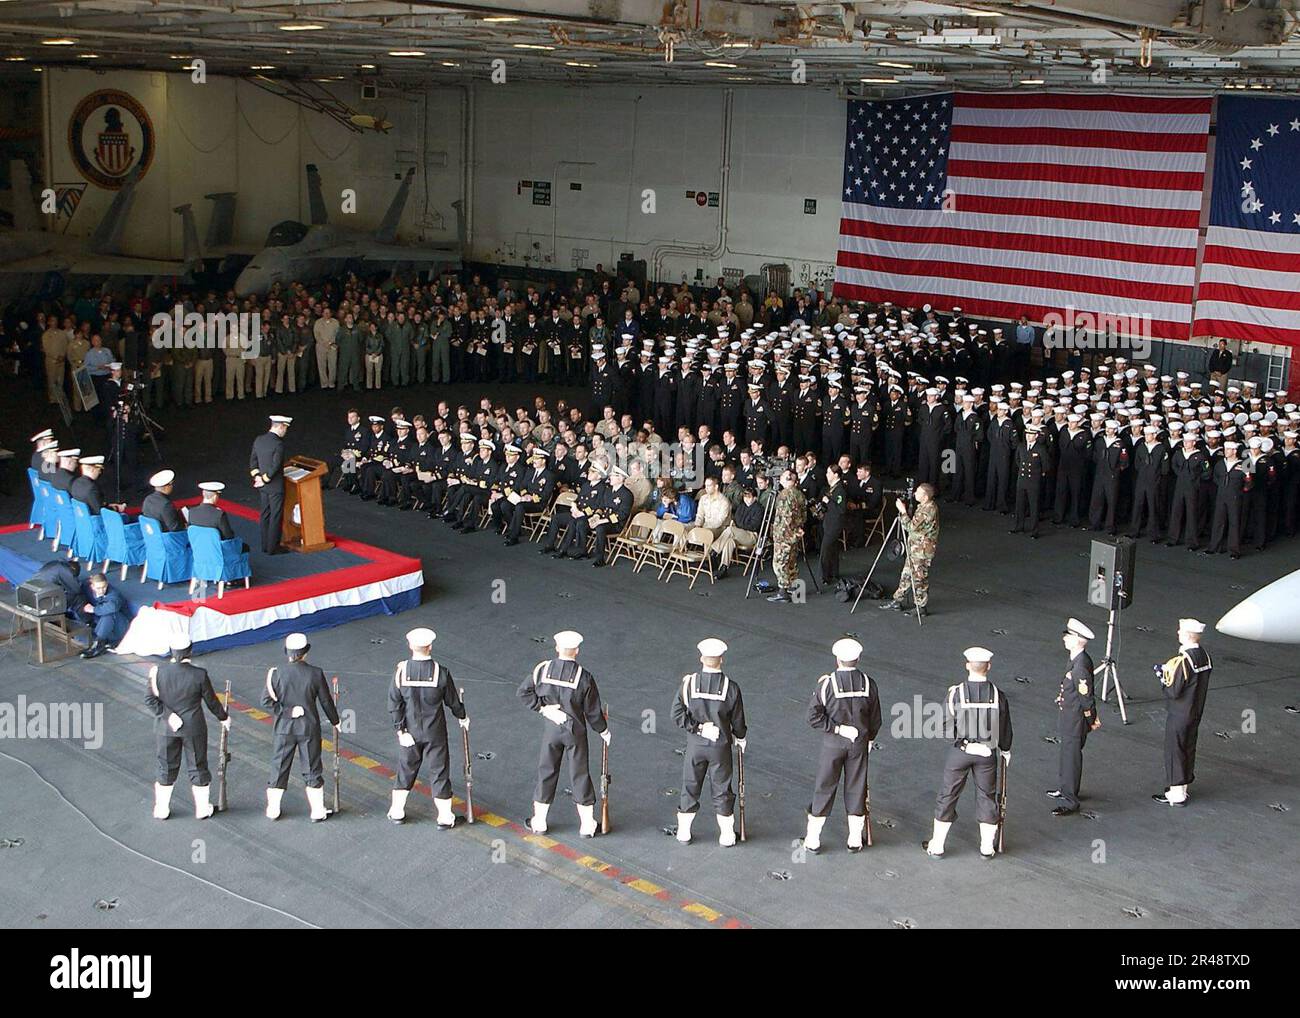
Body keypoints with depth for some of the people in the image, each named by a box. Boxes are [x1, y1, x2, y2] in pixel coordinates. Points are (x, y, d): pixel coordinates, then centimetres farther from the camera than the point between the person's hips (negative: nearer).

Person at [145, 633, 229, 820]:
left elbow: (150, 699, -12)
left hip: (166, 727, 2)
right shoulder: (199, 675, -17)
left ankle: (161, 810, 26)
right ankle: (202, 809, 25)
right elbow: (211, 701, -6)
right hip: (193, 728, -2)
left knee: (166, 768, 17)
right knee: (198, 767, 14)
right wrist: (223, 717, 10)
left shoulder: (159, 671, -12)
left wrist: (168, 716, -11)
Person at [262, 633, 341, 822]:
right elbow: (326, 701, -2)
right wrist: (335, 722, 12)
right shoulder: (315, 674, -11)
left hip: (284, 728, 0)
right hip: (309, 727, 0)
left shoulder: (278, 674, -10)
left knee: (279, 768, 13)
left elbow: (267, 701, -12)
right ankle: (317, 811, 16)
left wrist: (286, 711, -8)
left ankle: (272, 810, 22)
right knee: (312, 769, 11)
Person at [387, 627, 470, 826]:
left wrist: (401, 730, -5)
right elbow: (453, 701, -4)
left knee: (405, 769, 19)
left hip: (409, 731, 2)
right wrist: (462, 717, 14)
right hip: (435, 733, -2)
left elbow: (394, 704, -11)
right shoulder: (441, 673, -16)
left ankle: (397, 812, 29)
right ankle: (445, 817, 17)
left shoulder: (401, 671, -13)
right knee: (439, 772, 10)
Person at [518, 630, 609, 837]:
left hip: (551, 729, 2)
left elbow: (524, 691, -5)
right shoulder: (584, 677, -16)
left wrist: (542, 707, -3)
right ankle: (587, 825, 17)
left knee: (546, 772, 14)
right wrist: (603, 731, 5)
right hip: (575, 731, -2)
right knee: (580, 775, 9)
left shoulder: (543, 669, -10)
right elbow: (593, 711, -10)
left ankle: (539, 822, 23)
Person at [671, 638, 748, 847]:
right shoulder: (731, 687, -15)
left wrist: (699, 728, -10)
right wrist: (740, 739, 13)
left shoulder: (688, 683, -13)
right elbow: (738, 722, -5)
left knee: (690, 788, 16)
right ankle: (727, 836, 23)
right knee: (722, 791, 13)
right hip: (720, 747, -1)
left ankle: (684, 833, 27)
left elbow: (677, 716, -16)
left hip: (695, 746, 1)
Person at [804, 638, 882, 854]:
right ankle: (855, 840, 21)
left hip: (833, 743, -2)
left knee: (824, 788, 7)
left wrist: (838, 729, -12)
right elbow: (875, 718, 2)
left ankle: (812, 841, 14)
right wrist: (870, 738, 17)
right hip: (859, 743, 2)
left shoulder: (827, 683, -15)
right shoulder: (868, 683, -6)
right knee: (856, 788, 14)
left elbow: (814, 717, -19)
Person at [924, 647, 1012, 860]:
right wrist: (1005, 750, 19)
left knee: (948, 796, 10)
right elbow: (1005, 729, 1)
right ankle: (987, 847, 24)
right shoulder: (998, 695, -10)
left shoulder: (955, 693, -16)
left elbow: (945, 726, -10)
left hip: (959, 752, -1)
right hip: (987, 754, 1)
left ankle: (936, 847, 17)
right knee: (987, 796, 16)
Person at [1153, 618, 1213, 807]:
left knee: (1174, 751, 3)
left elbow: (1173, 691, -25)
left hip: (1178, 715, -8)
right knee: (1188, 750, 17)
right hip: (1196, 713, 8)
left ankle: (1176, 795, 11)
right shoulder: (1205, 656, 1)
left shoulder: (1182, 661, -26)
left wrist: (1162, 676, -8)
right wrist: (1170, 670, 7)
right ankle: (1182, 788, 30)